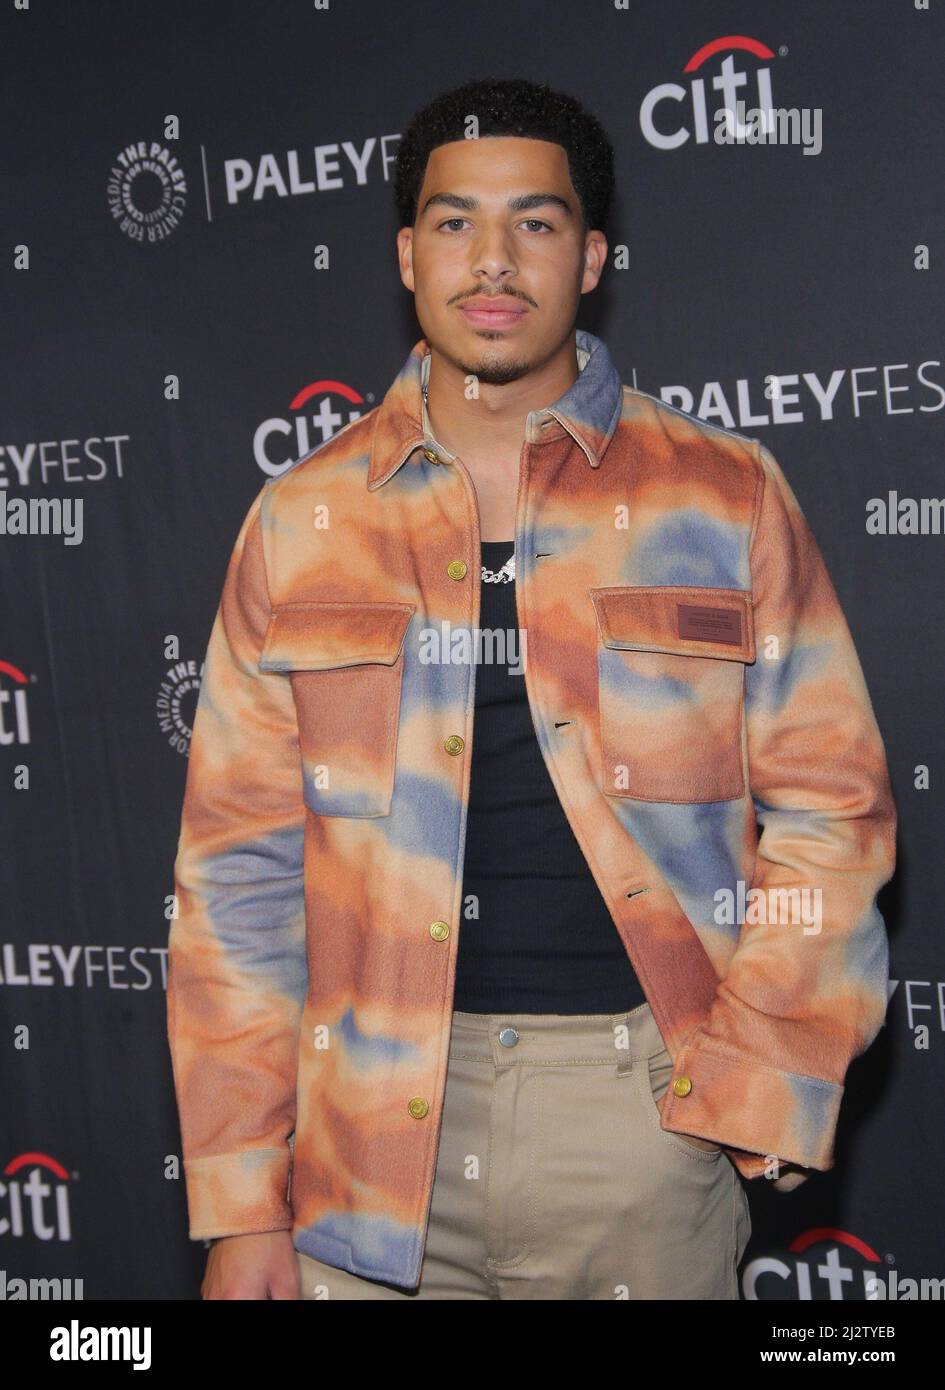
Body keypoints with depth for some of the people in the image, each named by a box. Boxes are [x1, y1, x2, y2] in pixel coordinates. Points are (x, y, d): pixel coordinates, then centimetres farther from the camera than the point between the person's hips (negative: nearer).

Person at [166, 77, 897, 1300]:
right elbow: (240, 865, 4)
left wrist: (756, 1078, -9)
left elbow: (826, 805, 3)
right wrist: (239, 1204, 1)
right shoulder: (303, 520, 4)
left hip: (643, 1103, 0)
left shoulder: (727, 499, 2)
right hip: (376, 1121, 1)